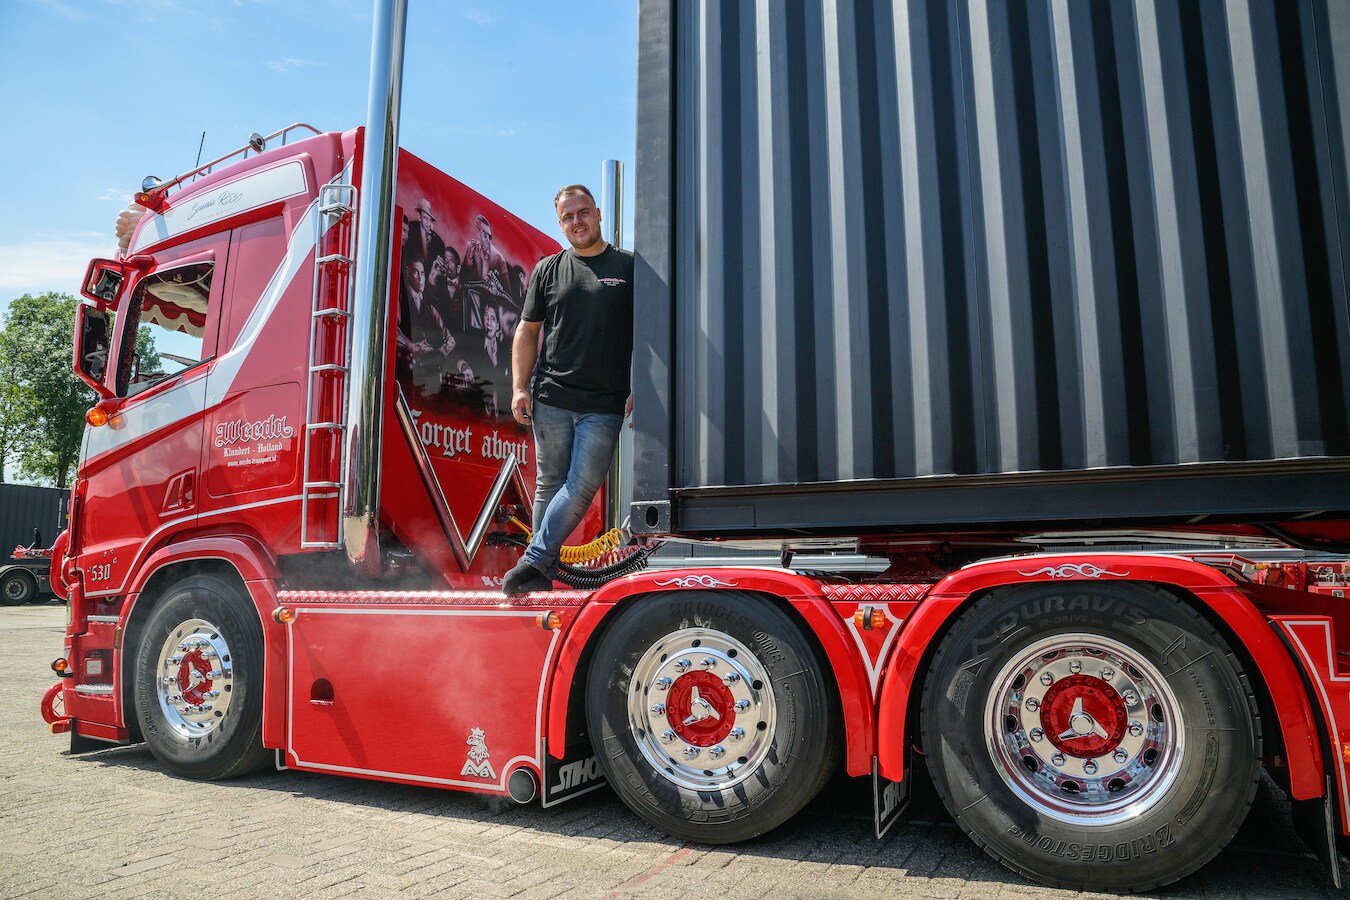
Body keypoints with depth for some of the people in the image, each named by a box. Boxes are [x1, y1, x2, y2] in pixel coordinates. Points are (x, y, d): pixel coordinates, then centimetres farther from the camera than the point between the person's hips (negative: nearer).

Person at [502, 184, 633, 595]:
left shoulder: (628, 267, 7)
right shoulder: (549, 269, 12)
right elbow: (527, 330, 13)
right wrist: (519, 388, 3)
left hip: (604, 404, -1)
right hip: (551, 399, 2)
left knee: (582, 486, -9)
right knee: (550, 484, 5)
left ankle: (531, 561, -1)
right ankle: (542, 574, 13)